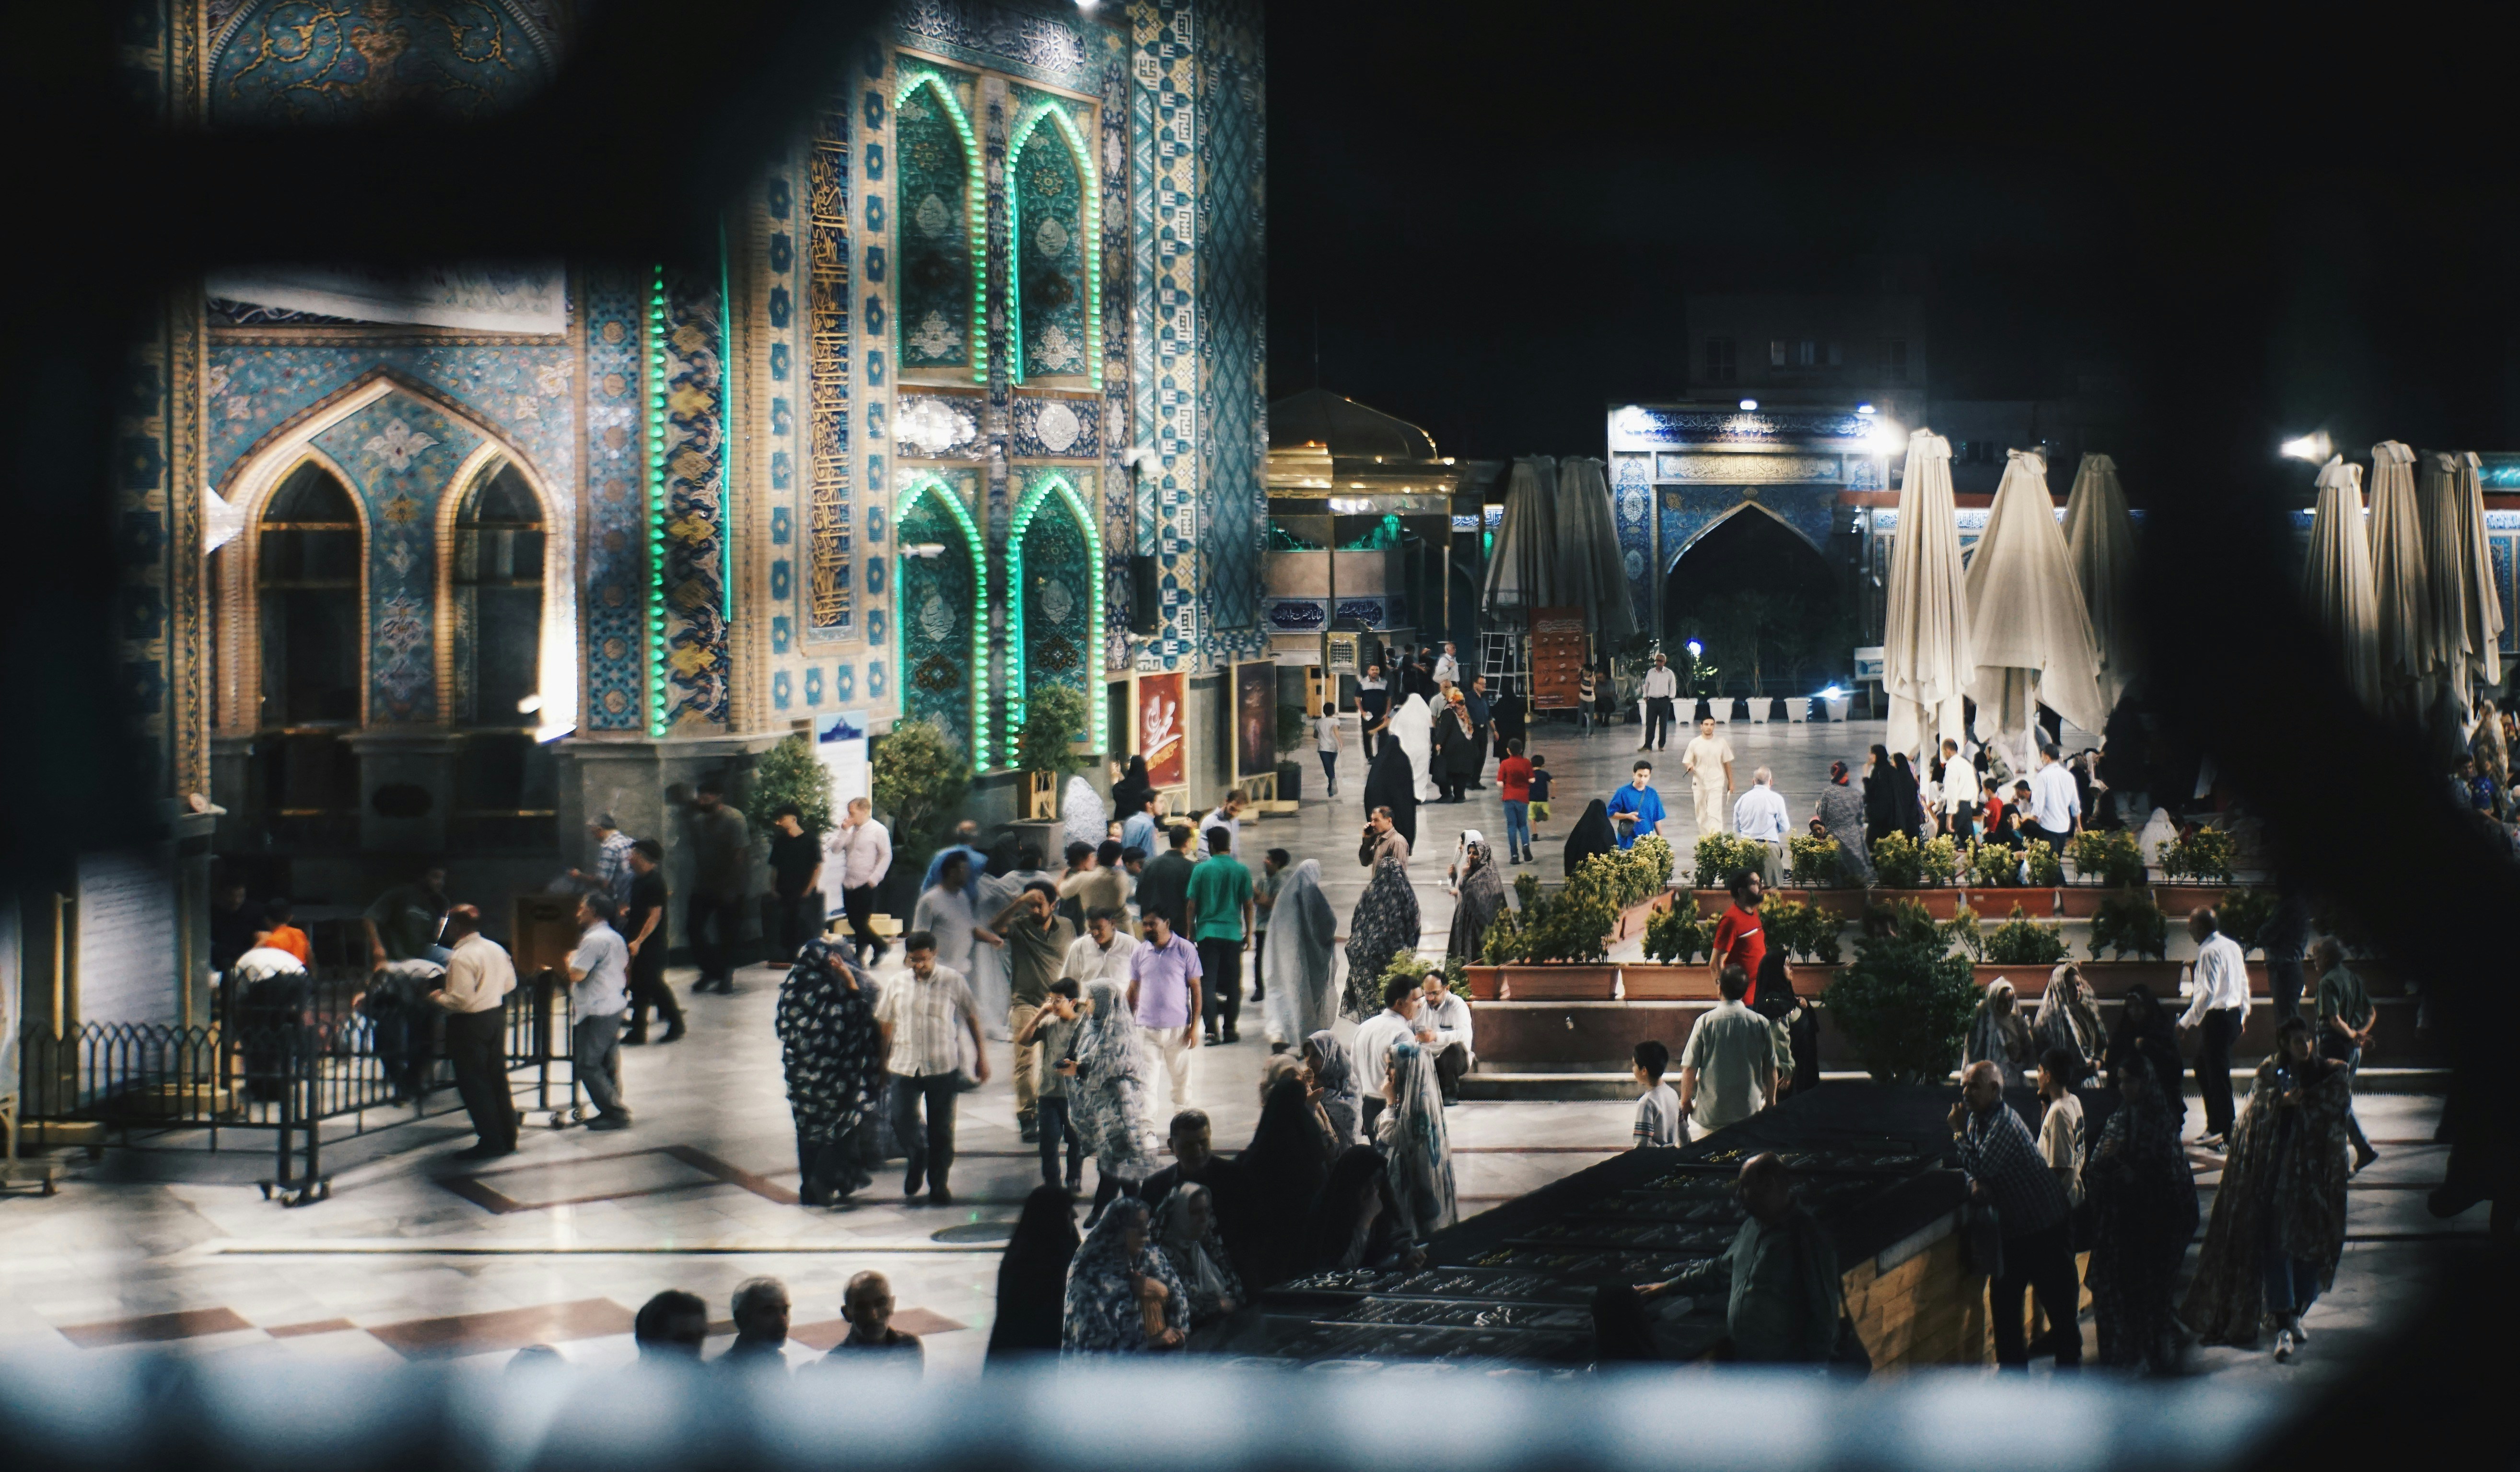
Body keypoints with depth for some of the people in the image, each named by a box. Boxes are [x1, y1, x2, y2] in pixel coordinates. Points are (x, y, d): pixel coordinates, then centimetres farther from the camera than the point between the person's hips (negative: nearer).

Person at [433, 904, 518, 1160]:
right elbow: (510, 983, 13)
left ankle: (490, 1142, 1)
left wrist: (438, 997, -8)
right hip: (496, 1017, 8)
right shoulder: (496, 949, 5)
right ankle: (507, 1138, 22)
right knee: (497, 1079, 16)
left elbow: (461, 1000, -24)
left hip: (469, 1024, -8)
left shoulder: (461, 957, -21)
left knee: (473, 1084, 0)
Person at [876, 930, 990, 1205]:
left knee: (941, 1129, 5)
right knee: (901, 1121, -6)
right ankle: (918, 1156, 26)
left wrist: (981, 1056, 8)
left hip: (943, 1067, -2)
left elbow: (971, 1017, 7)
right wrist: (882, 1061, 12)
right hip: (905, 1066, 2)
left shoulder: (953, 981, -2)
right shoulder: (898, 984, 4)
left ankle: (939, 1184, 19)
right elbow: (885, 1023, 13)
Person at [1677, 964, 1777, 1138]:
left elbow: (1689, 1068, -5)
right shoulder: (1760, 1023, -3)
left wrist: (1685, 1101, 8)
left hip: (1710, 1112, -1)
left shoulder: (1705, 1021, -8)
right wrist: (1770, 1101, 20)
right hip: (1750, 1111, 1)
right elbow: (1771, 1069, 5)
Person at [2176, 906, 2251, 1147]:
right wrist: (2243, 1016, 24)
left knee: (2218, 1076, -2)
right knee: (2203, 1067, 21)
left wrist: (2187, 1022, -17)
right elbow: (2244, 983, 16)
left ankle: (2228, 1136, 3)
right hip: (2234, 1015, 10)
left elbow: (2207, 993, -23)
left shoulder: (2209, 951, -17)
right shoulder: (2232, 946, 11)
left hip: (2217, 1019, -10)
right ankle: (2215, 1127, 27)